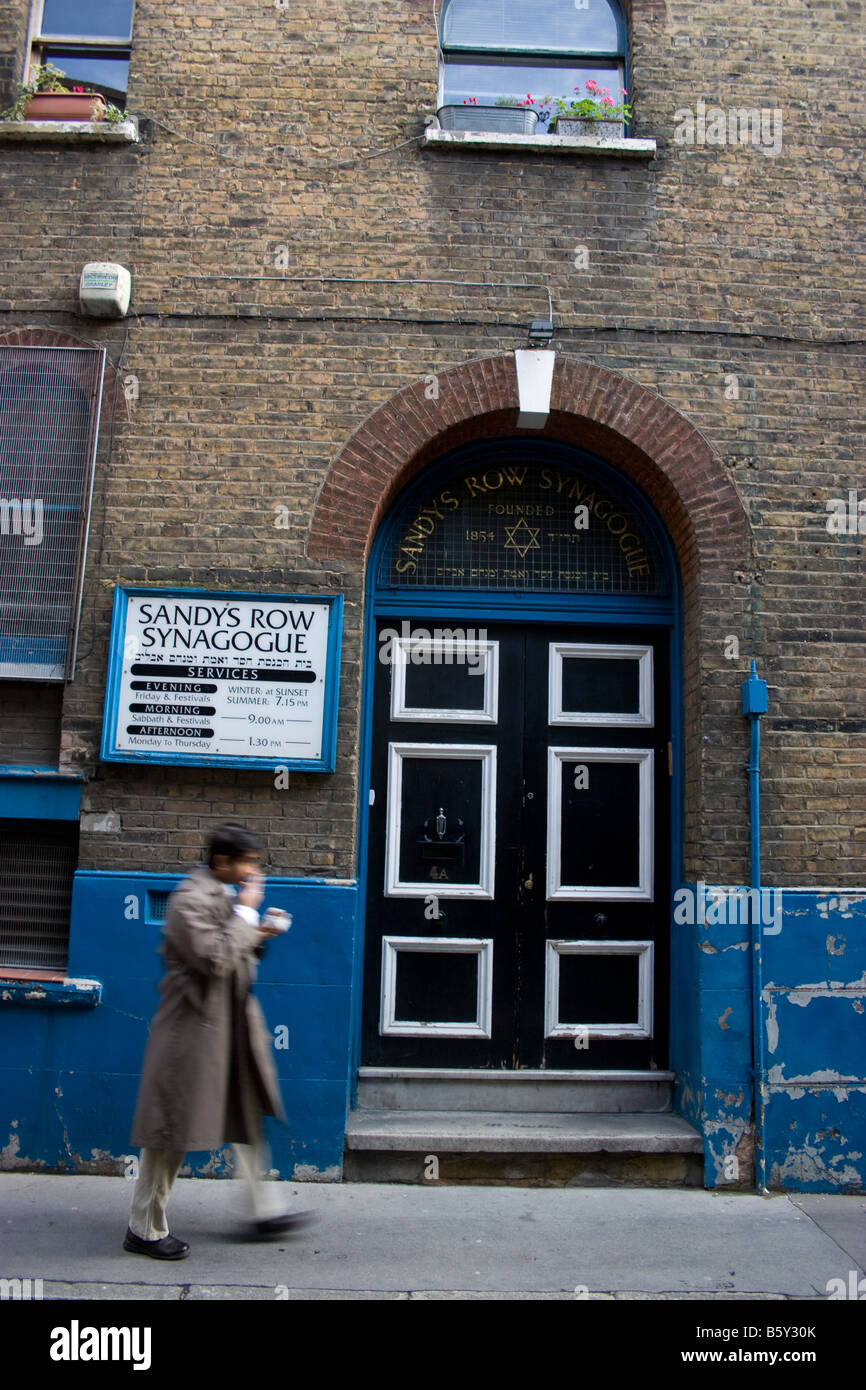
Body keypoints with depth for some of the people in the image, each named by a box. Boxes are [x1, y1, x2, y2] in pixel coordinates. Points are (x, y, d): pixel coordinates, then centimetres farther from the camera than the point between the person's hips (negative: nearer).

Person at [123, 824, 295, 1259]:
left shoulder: (225, 896, 10)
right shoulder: (190, 900, -19)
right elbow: (214, 961, -28)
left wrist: (256, 938, 1)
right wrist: (246, 913, -21)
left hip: (233, 1026, 10)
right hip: (195, 1030, -10)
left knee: (248, 1119, 15)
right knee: (171, 1129, 3)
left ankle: (264, 1210, 26)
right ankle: (144, 1230, 18)